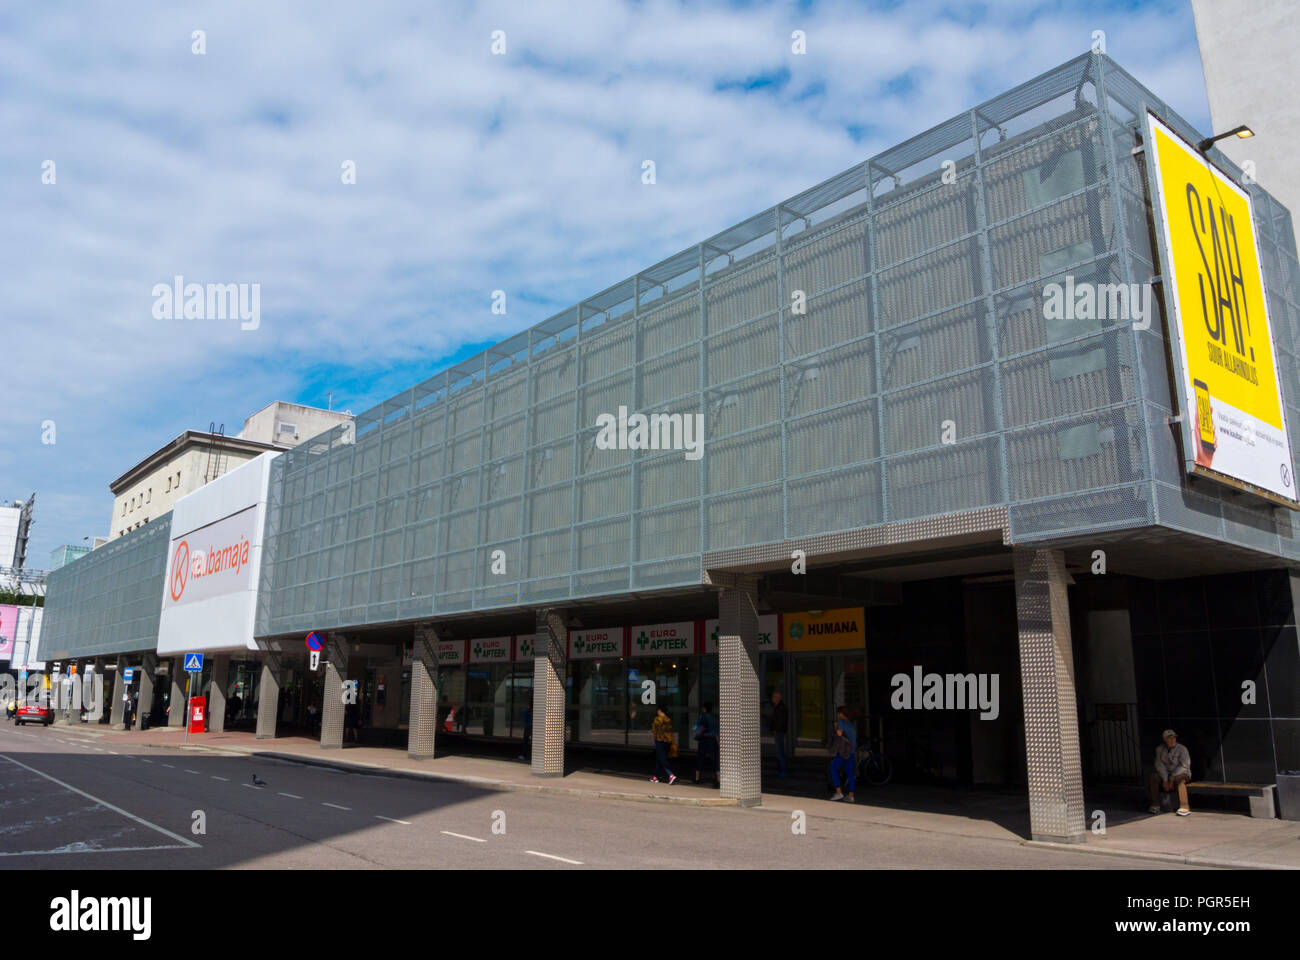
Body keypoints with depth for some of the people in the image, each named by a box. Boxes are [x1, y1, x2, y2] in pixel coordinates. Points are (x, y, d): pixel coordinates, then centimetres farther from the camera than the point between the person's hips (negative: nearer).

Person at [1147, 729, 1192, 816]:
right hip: (1166, 773, 4)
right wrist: (1165, 780, -21)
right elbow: (1159, 764, -9)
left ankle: (1185, 808, -39)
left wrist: (1172, 779, -23)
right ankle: (1155, 806, -18)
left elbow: (1184, 766, -20)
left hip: (1181, 774, -4)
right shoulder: (1159, 749, -2)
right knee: (1152, 777, -23)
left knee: (1179, 780, -38)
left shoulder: (1182, 749, -14)